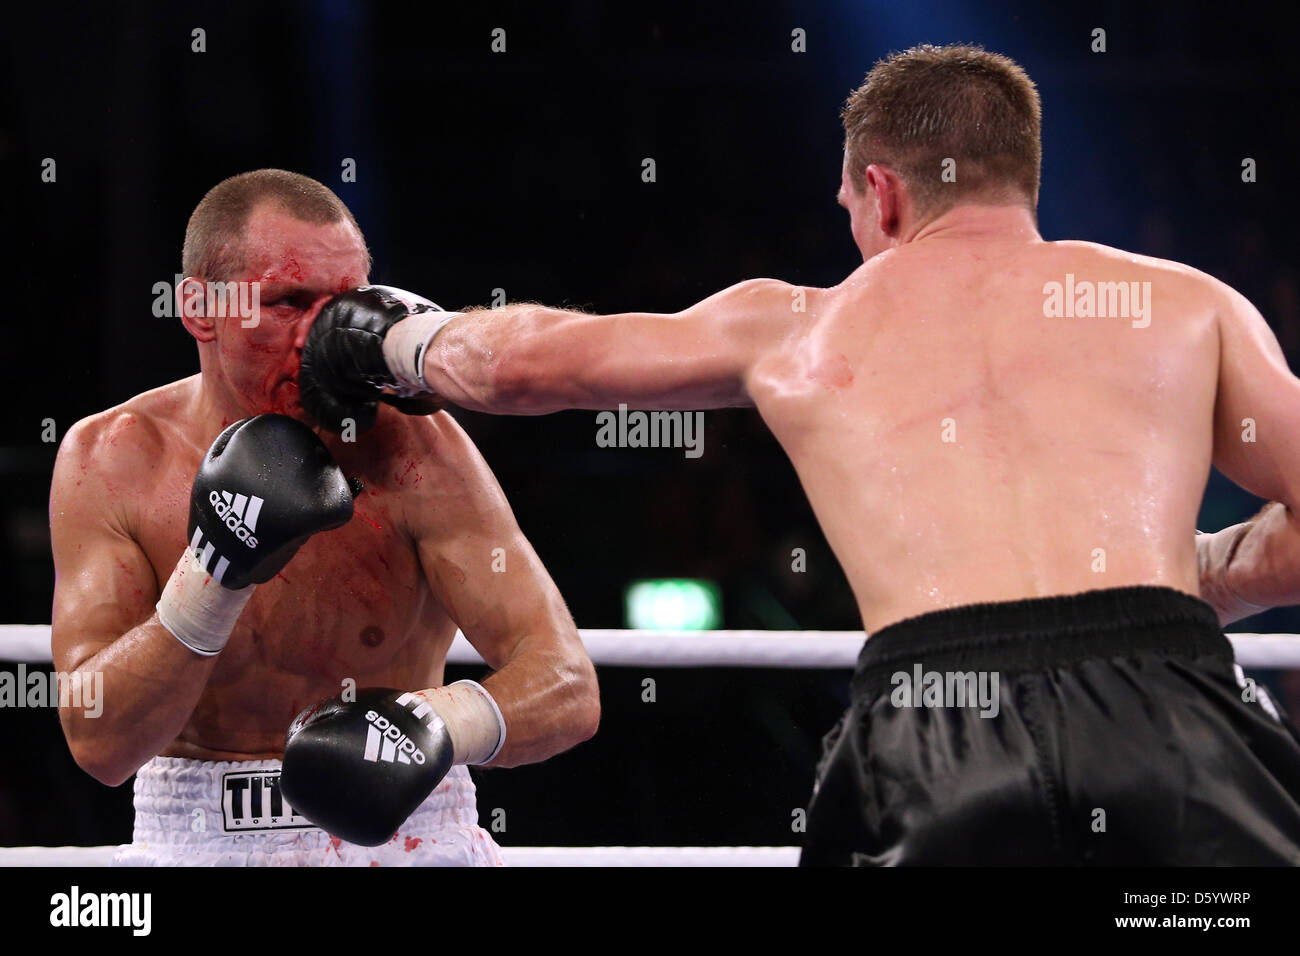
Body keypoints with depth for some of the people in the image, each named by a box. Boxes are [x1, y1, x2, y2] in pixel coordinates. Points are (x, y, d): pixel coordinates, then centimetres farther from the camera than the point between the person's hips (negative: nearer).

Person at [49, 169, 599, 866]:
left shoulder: (412, 450, -11)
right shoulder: (107, 462, -6)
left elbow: (567, 691, -16)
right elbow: (100, 744, -13)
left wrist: (440, 723, -35)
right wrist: (212, 575, -26)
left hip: (402, 837, 1)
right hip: (196, 840, -1)